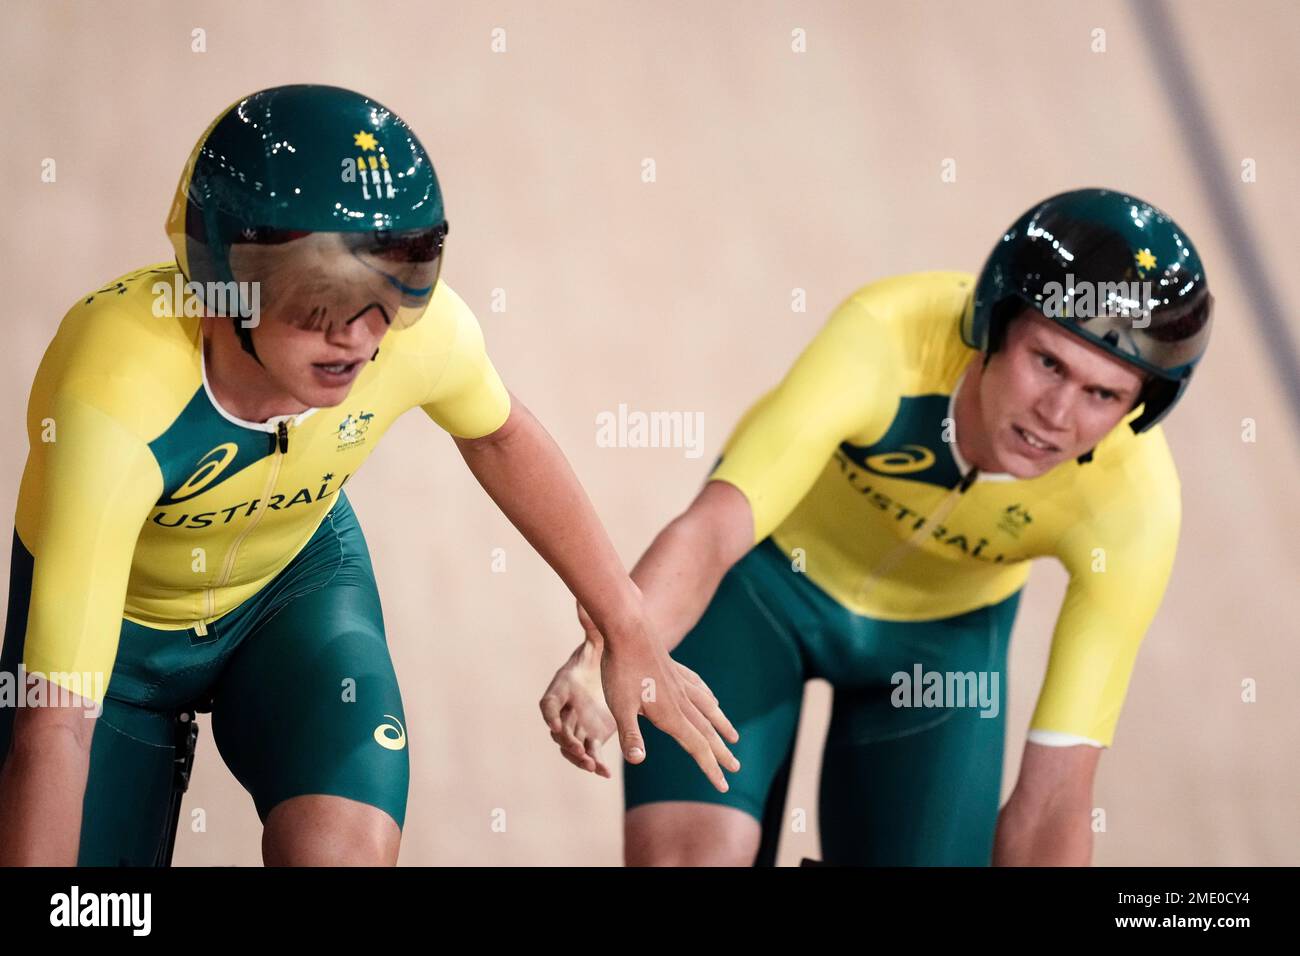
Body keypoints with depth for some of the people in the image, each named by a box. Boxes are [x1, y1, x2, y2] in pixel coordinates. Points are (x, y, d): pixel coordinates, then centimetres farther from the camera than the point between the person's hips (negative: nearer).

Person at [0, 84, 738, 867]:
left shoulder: (420, 327, -29)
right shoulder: (119, 395, -42)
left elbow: (499, 435, -2)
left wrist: (628, 629, 2)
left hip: (297, 578, 2)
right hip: (112, 607, -2)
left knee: (348, 848, -23)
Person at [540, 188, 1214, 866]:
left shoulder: (1131, 504, -31)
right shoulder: (885, 337, -36)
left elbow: (1052, 802, -27)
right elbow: (710, 531, -44)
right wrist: (605, 666, -62)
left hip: (943, 633, 2)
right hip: (766, 577, -2)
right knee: (686, 857, -21)